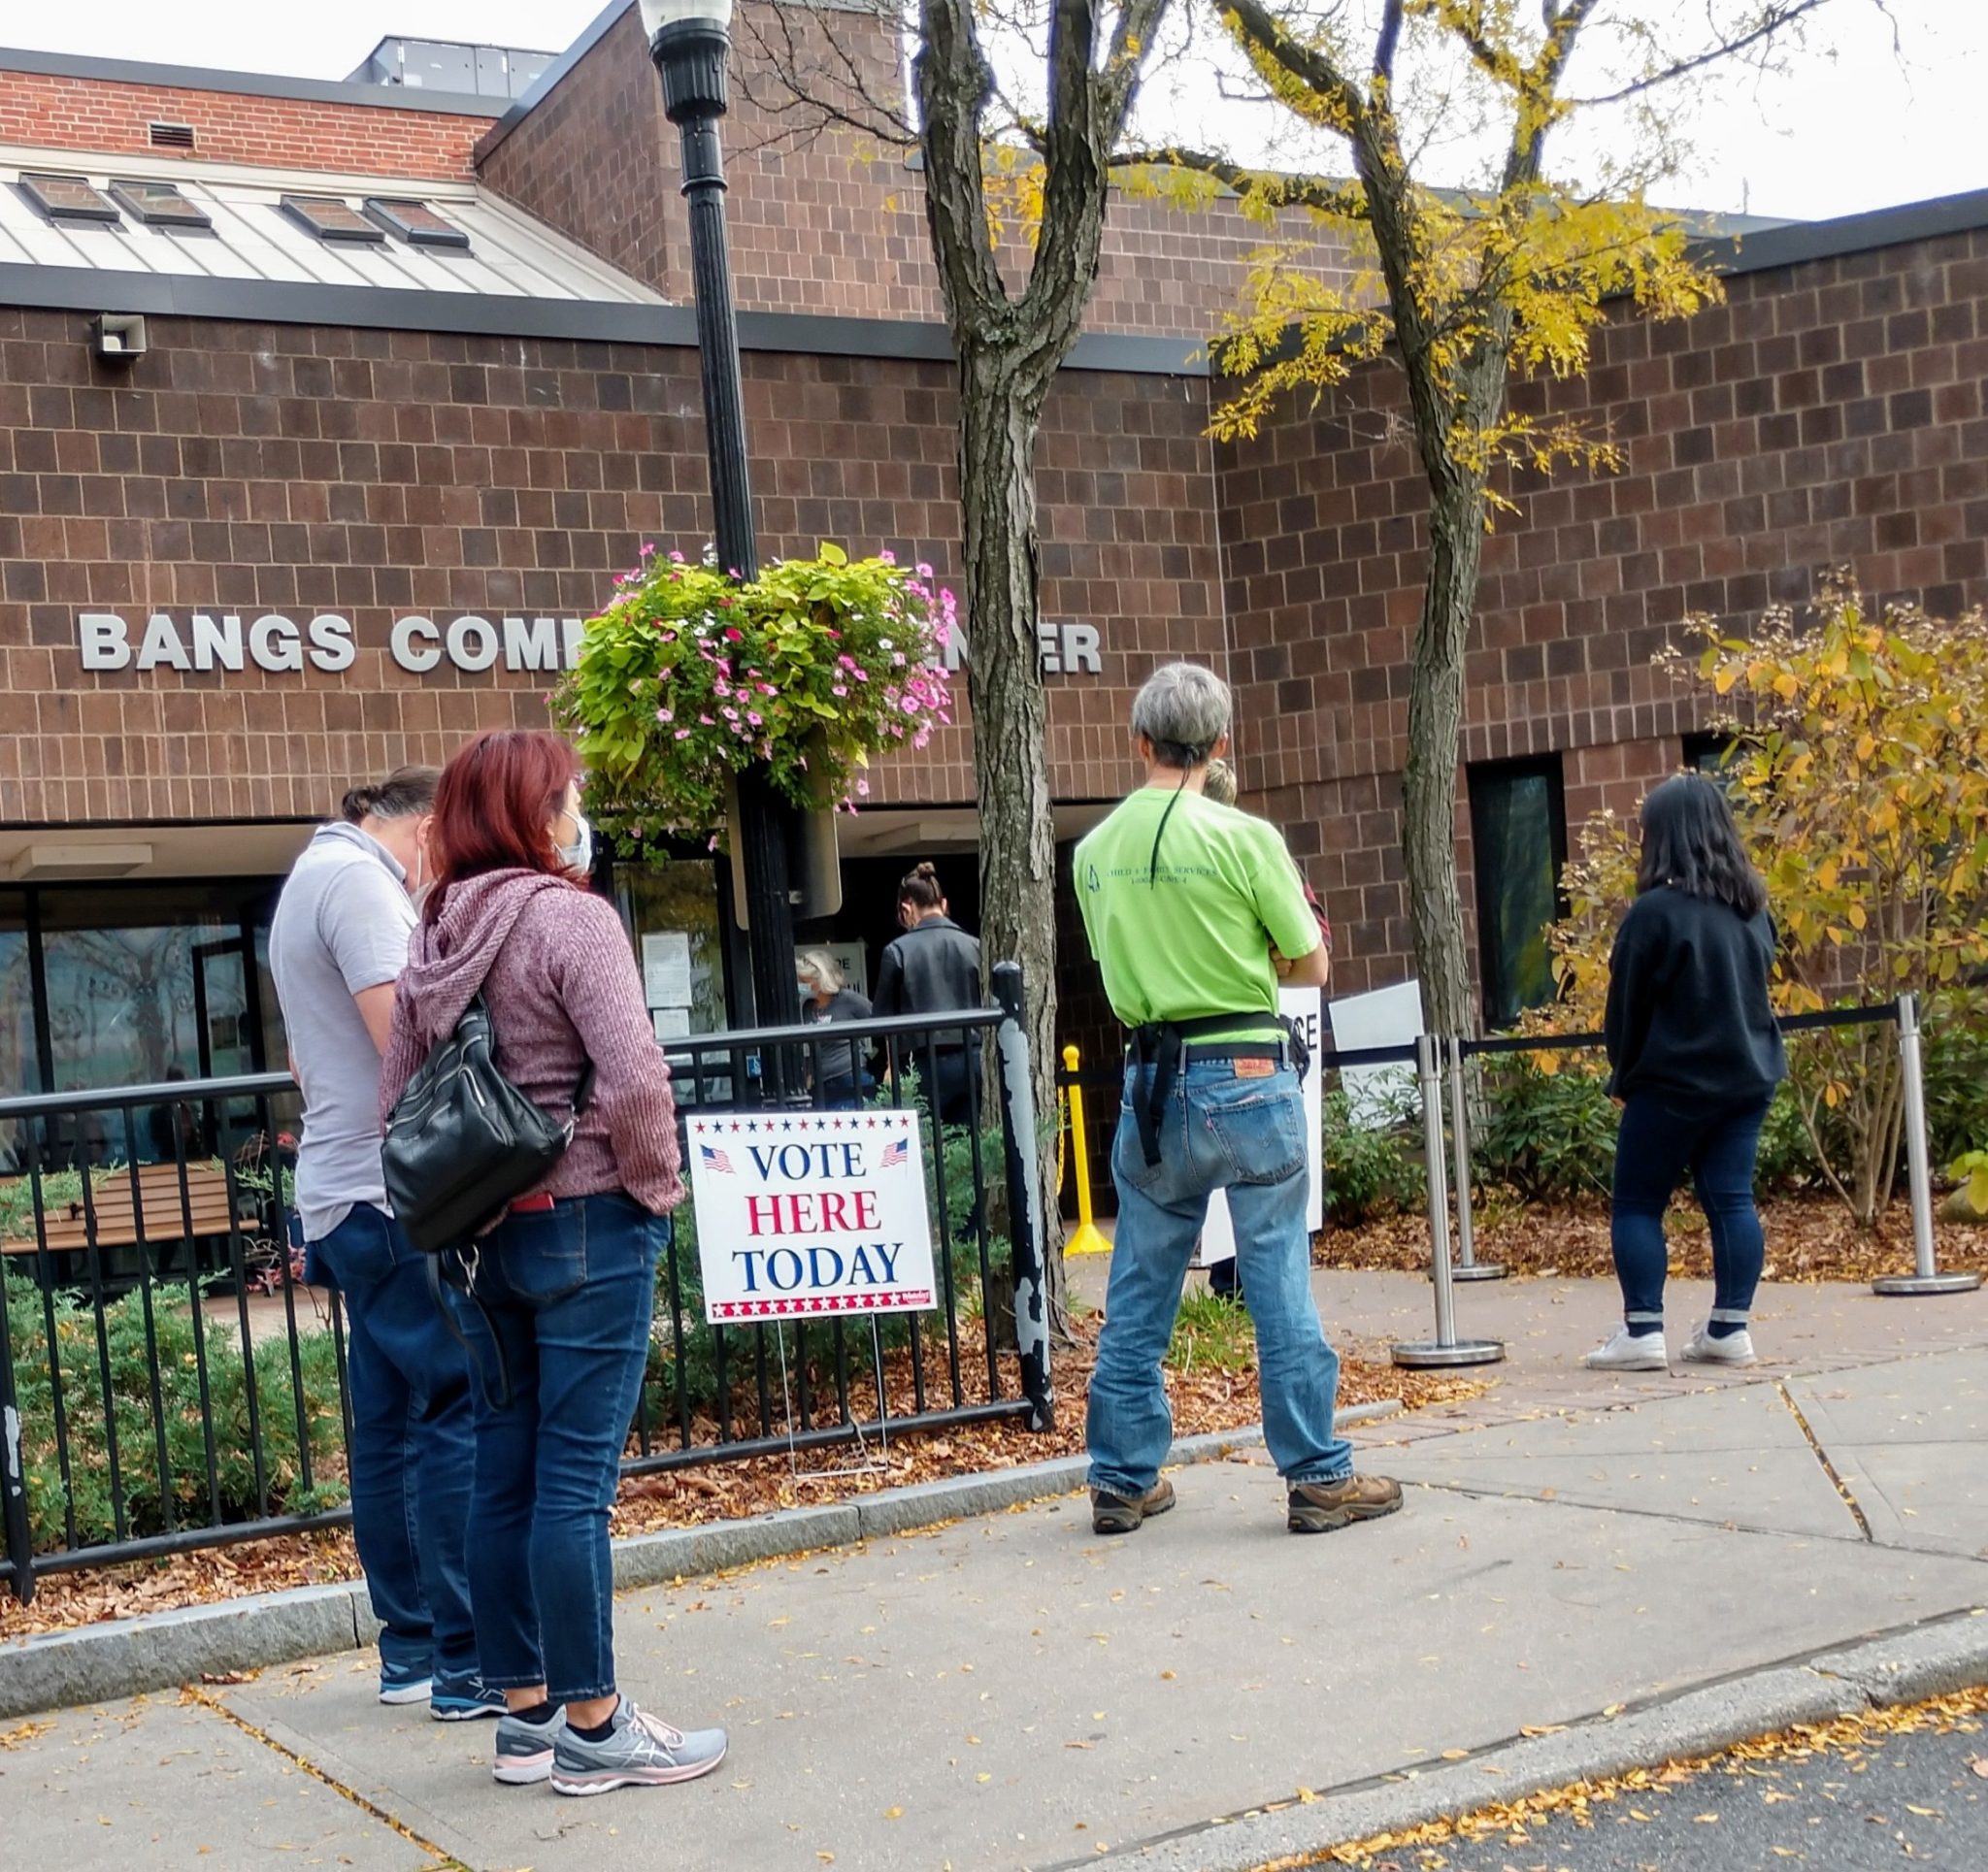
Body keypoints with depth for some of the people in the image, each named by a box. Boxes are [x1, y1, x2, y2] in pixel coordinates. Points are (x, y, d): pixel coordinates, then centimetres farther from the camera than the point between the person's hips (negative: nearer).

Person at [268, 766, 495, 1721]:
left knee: (391, 1420, 12)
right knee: (461, 1411, -9)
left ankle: (412, 1649, 18)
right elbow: (408, 1040, -20)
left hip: (343, 1194, 11)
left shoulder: (315, 876, 21)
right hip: (393, 1191, -11)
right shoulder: (359, 880, -11)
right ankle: (470, 1664, -7)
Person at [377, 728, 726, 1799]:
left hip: (480, 1235, 7)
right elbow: (633, 1080, -21)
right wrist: (656, 1188, -5)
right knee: (575, 1482, -2)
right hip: (585, 1229, -7)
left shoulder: (435, 937, 9)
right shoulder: (571, 917, -12)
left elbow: (396, 1101, 11)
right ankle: (592, 1730, 6)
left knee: (503, 1478, 12)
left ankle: (525, 1715, 21)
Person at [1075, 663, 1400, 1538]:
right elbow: (1312, 964, -3)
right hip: (1245, 1074, -4)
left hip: (1151, 1078, 5)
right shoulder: (1243, 838, -10)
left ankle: (1122, 1480, 19)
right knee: (1280, 1284, 2)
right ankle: (1317, 1478, 9)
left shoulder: (1094, 851, 4)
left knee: (1138, 1292, 12)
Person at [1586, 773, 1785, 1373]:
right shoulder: (1752, 907, 5)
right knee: (1731, 1200, 6)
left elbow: (1627, 1005, -7)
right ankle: (1730, 1329, 6)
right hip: (1746, 1076, 6)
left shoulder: (1655, 912, -14)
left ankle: (1643, 1332, -2)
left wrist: (1624, 1077, 4)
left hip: (1674, 1082, -6)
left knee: (1636, 1205, 2)